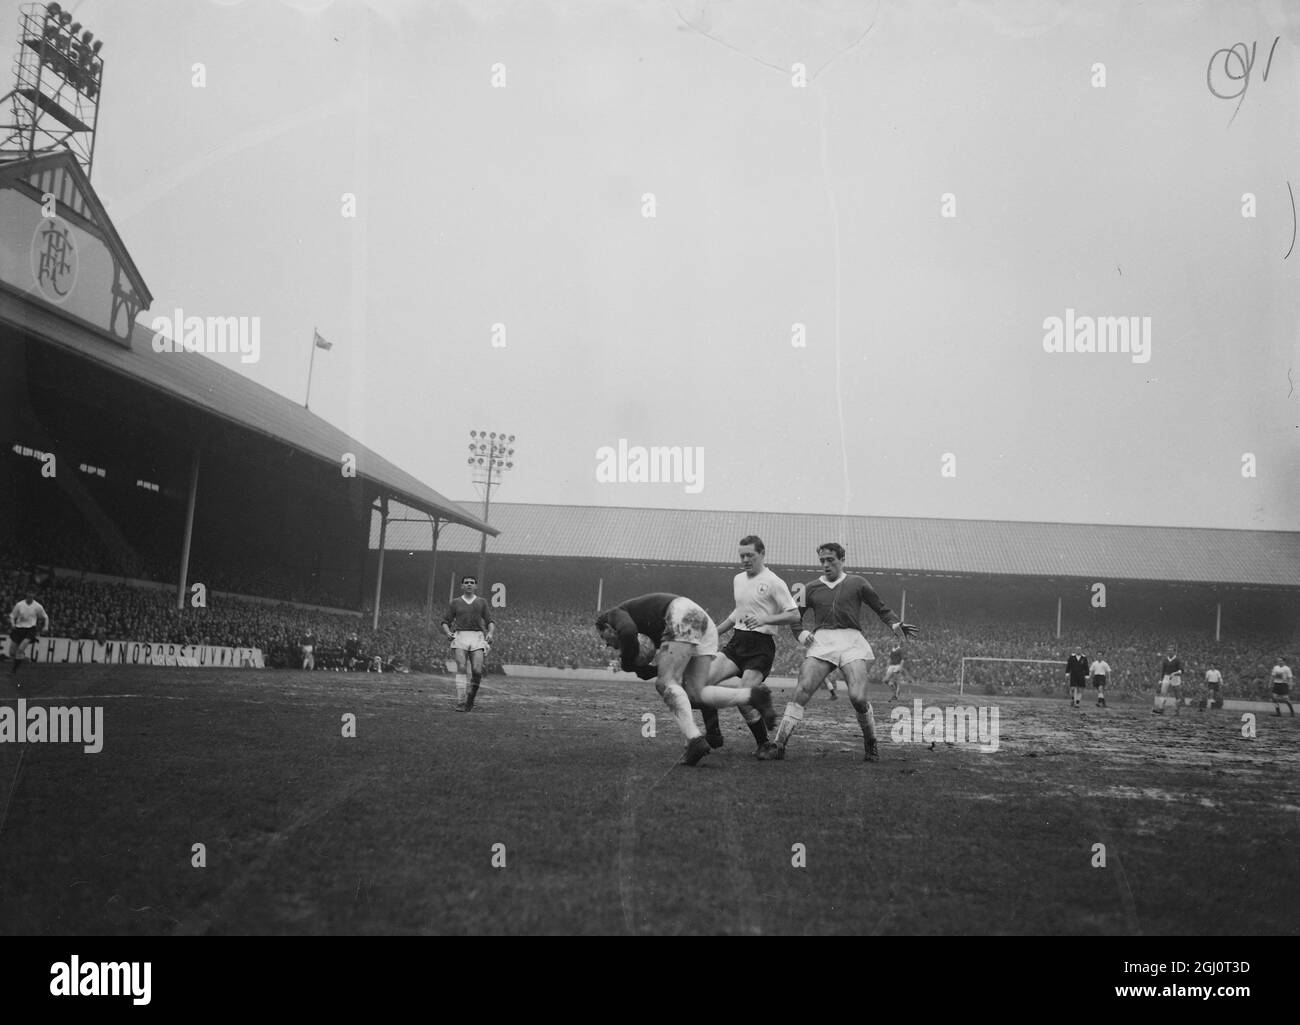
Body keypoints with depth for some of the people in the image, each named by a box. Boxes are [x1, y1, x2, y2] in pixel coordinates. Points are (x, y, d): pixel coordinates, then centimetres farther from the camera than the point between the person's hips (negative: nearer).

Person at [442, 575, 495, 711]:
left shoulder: (482, 602, 15)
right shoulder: (455, 603, 13)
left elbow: (490, 622, 11)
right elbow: (445, 622, 13)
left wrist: (490, 633, -10)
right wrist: (448, 633, -8)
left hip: (477, 638, 0)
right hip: (460, 636, 0)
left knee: (477, 670, -13)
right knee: (461, 668, -16)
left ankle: (470, 700, 9)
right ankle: (460, 703, -17)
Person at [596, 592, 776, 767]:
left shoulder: (615, 613, 11)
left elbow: (627, 631, -14)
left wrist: (628, 663, 2)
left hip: (685, 617, -9)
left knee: (665, 683, -11)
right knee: (697, 692, 1)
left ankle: (695, 739, -28)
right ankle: (753, 695, -16)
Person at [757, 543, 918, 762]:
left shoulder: (857, 584, 12)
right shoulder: (812, 588, 16)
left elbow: (881, 608, 16)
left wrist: (895, 624, -2)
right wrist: (802, 634, 2)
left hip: (851, 640, -2)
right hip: (821, 641, 2)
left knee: (858, 697, -16)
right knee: (801, 692, -15)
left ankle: (871, 744, 9)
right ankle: (779, 744, -14)